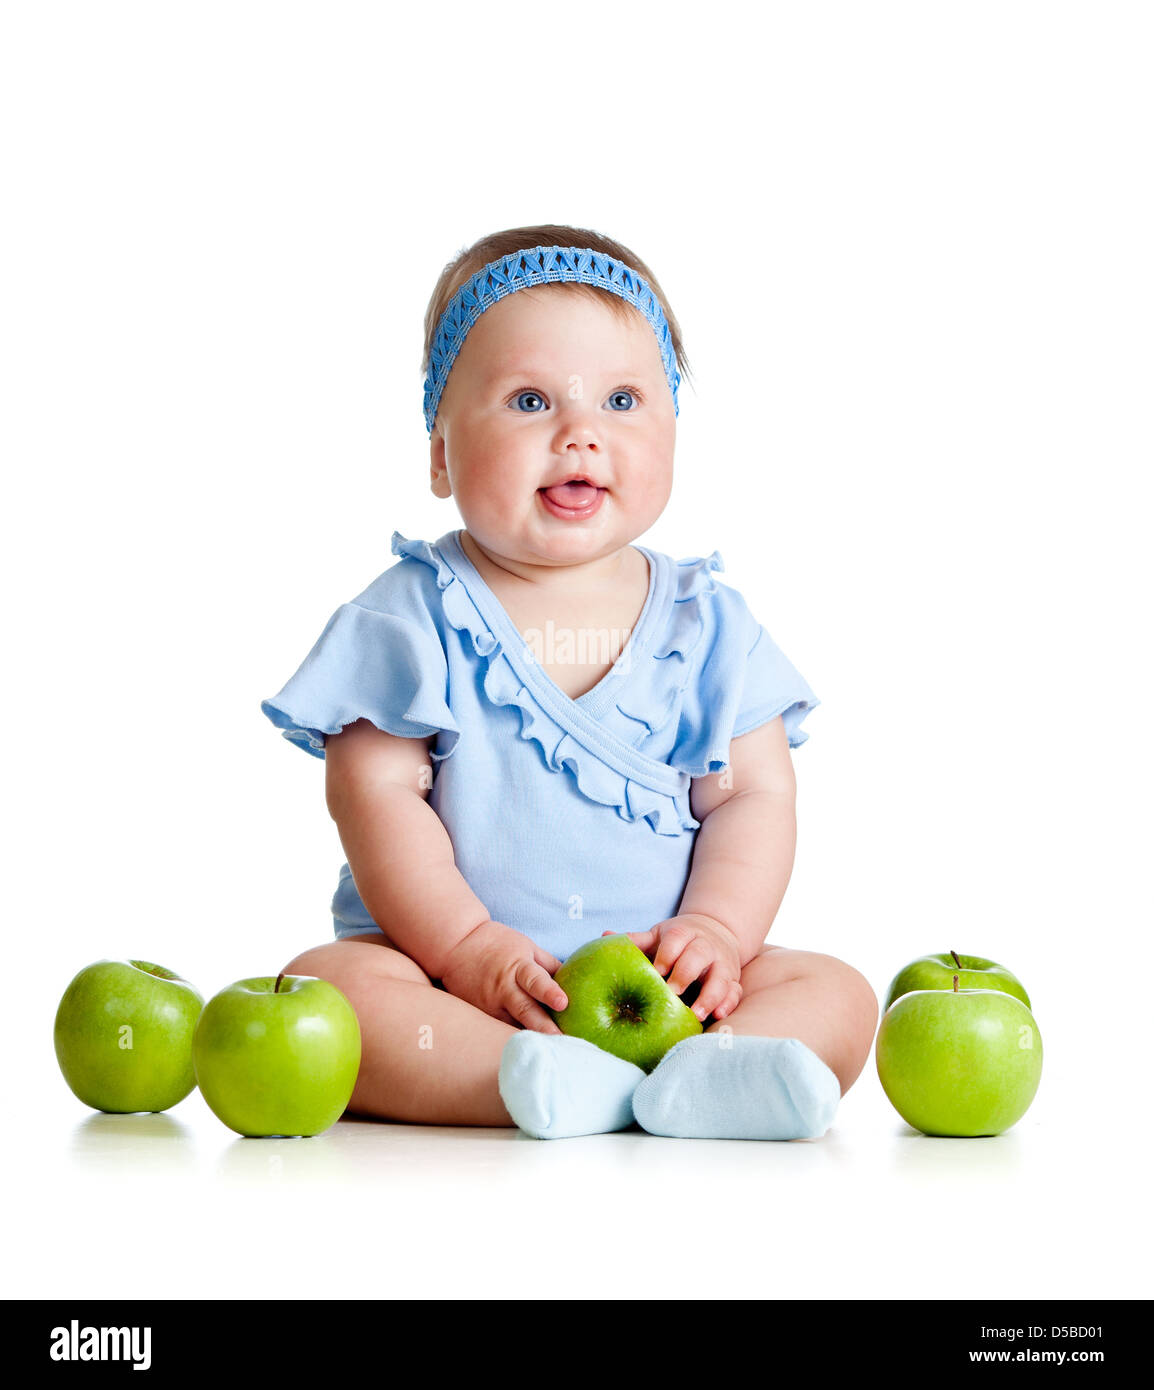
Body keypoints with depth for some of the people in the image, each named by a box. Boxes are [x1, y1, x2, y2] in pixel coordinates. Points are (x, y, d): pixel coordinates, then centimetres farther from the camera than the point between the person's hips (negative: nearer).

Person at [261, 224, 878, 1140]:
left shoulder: (706, 626, 4)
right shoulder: (419, 619, -3)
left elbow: (754, 797, 3)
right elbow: (376, 791, -9)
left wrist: (714, 929, -14)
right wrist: (466, 946, -18)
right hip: (452, 973, -2)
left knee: (835, 995, -17)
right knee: (323, 986, -29)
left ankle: (690, 1080, -44)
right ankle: (553, 1082, -48)